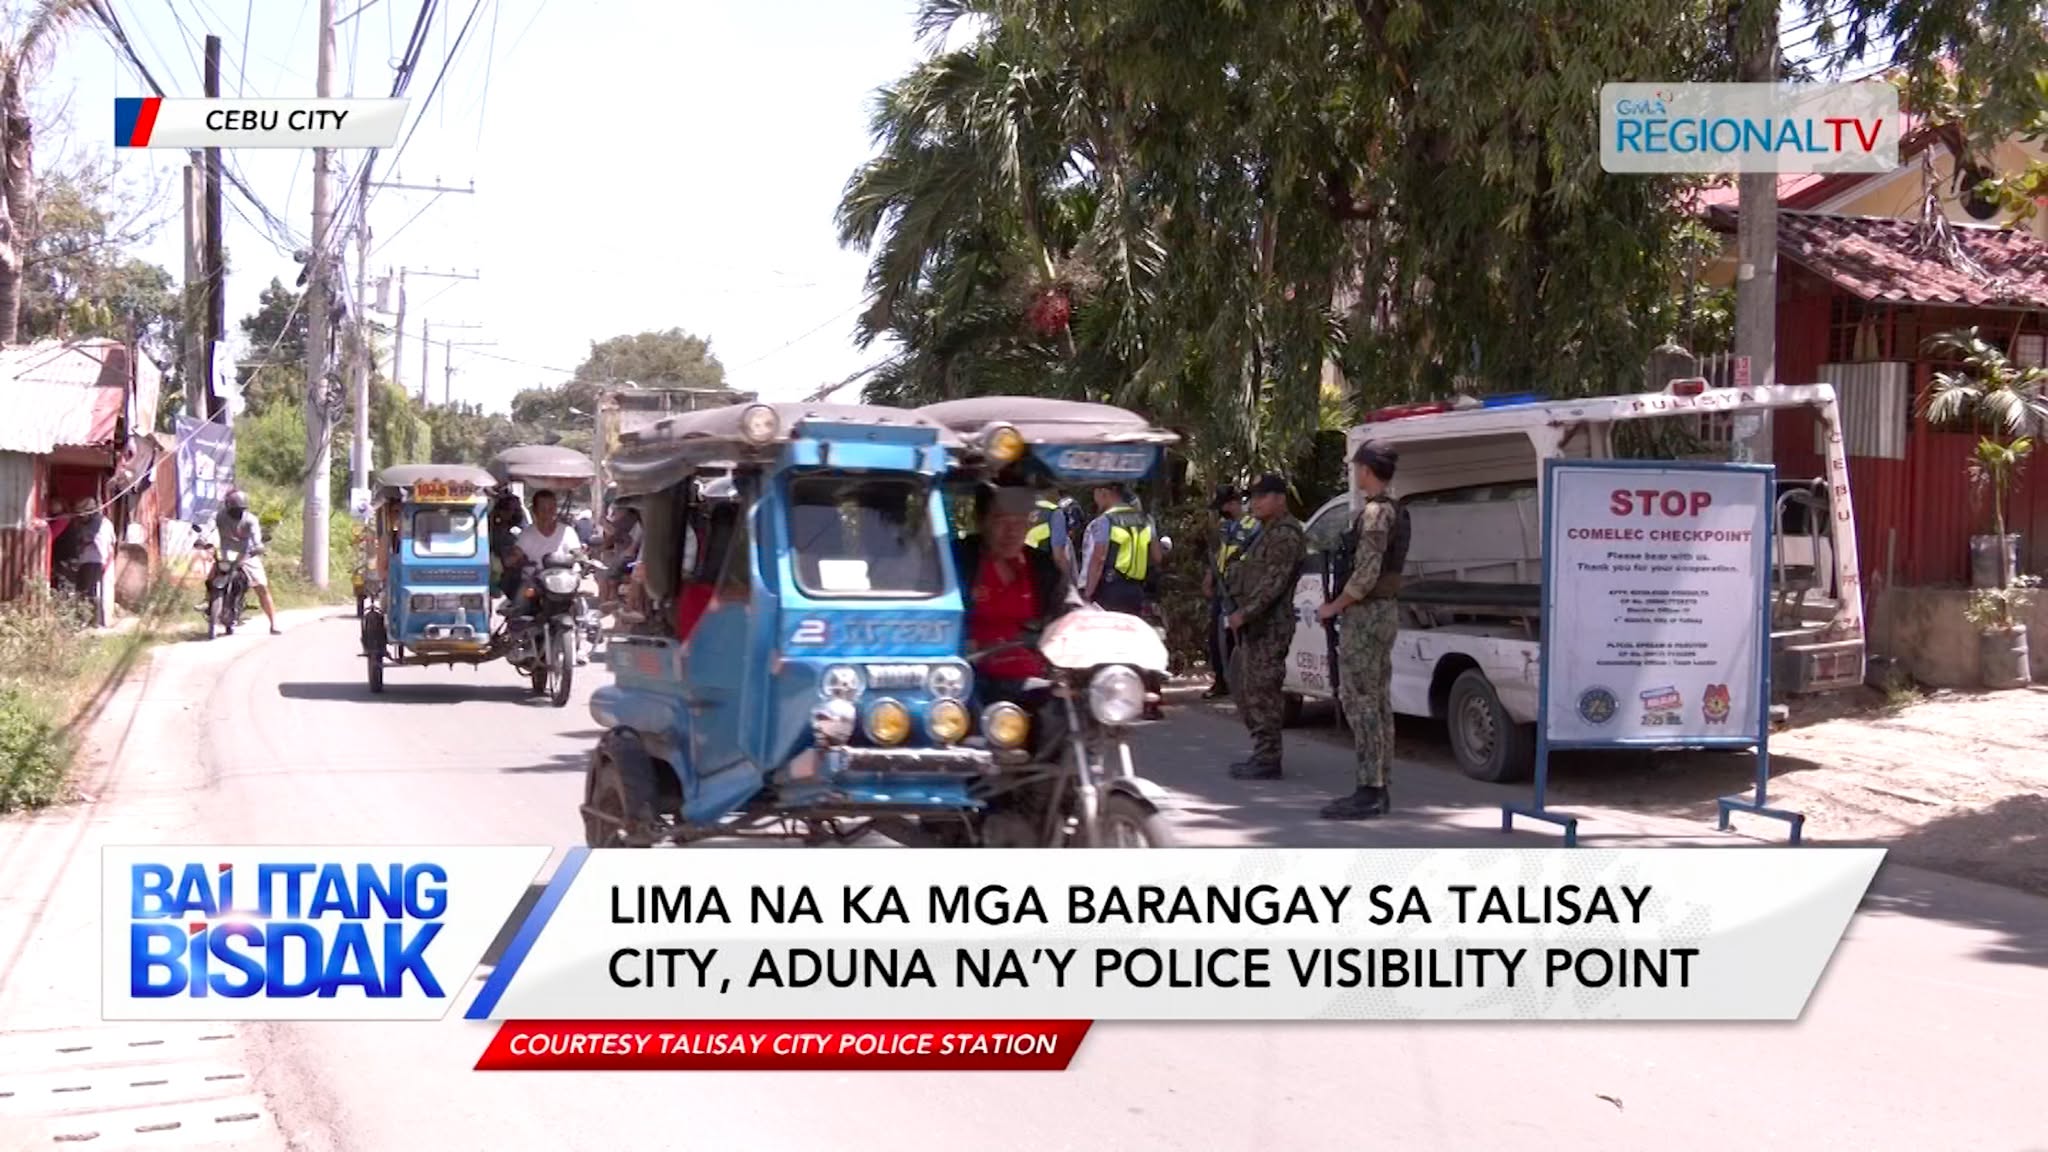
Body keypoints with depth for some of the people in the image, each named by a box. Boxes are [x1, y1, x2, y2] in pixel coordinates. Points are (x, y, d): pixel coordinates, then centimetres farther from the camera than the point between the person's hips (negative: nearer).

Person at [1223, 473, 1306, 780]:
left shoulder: (1286, 533, -14)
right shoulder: (1268, 531, 21)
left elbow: (1273, 582, -21)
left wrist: (1244, 614, -22)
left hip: (1269, 627, -11)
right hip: (1256, 626, 11)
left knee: (1262, 692, -9)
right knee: (1248, 691, 14)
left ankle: (1267, 760, -6)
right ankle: (1263, 755, 21)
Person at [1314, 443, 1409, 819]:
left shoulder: (1375, 512, -16)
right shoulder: (1395, 511, 14)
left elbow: (1366, 573, -23)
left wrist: (1334, 606, -11)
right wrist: (1343, 605, 15)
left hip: (1365, 615, -10)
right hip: (1385, 611, 10)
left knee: (1360, 702, -9)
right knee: (1378, 701, 12)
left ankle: (1369, 791, -10)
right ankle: (1378, 788, 16)